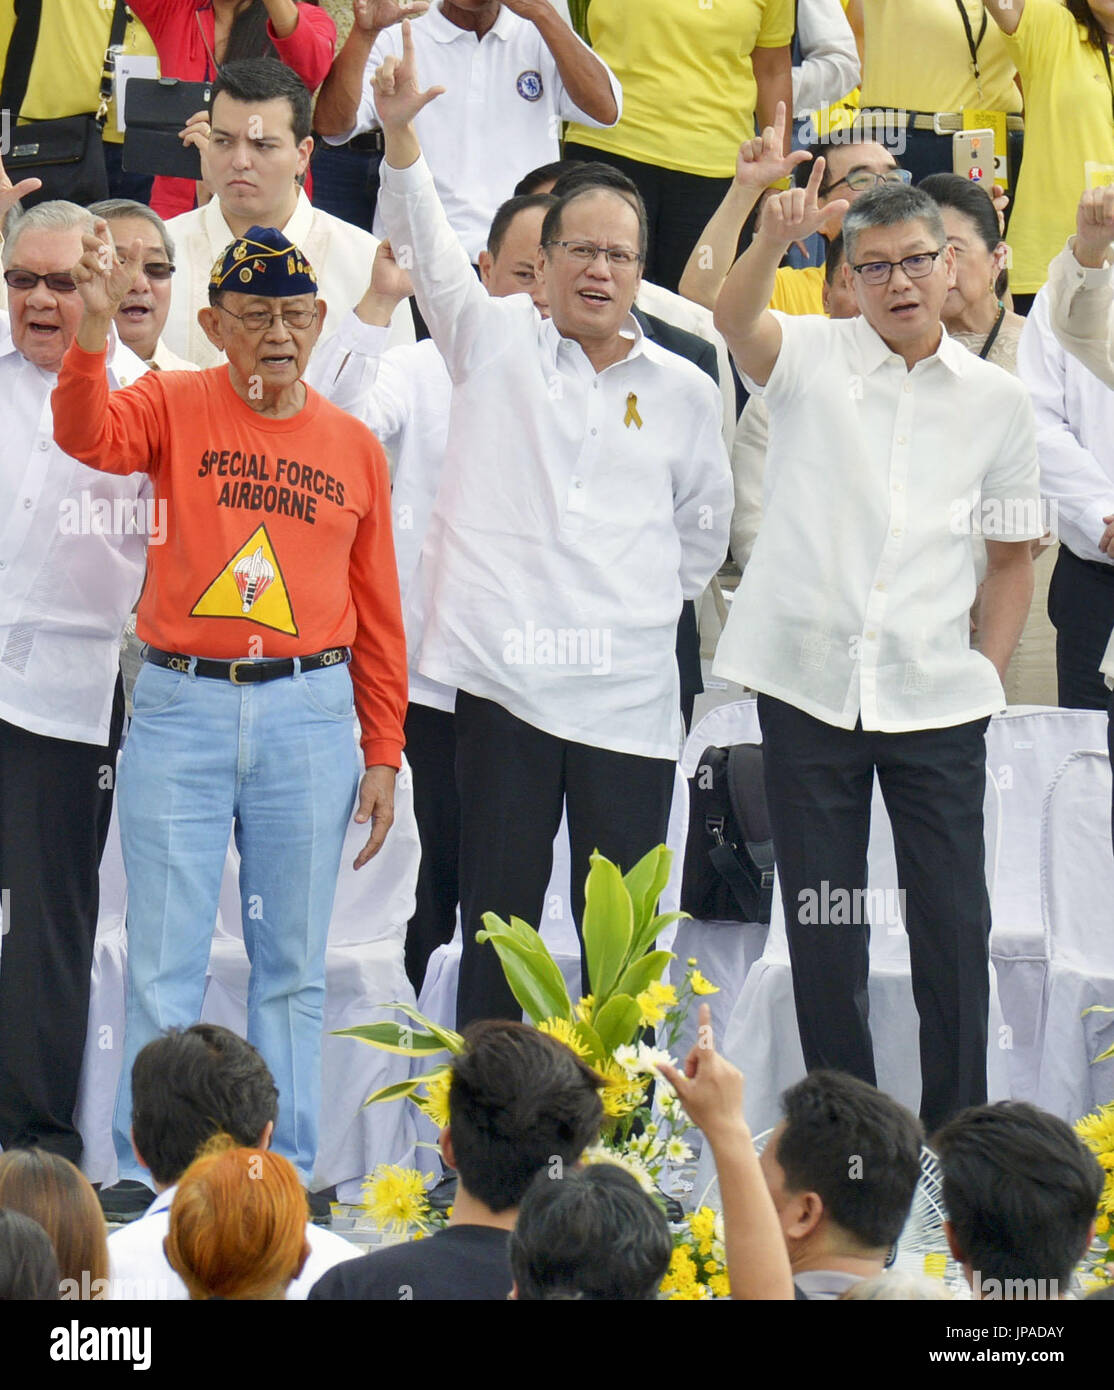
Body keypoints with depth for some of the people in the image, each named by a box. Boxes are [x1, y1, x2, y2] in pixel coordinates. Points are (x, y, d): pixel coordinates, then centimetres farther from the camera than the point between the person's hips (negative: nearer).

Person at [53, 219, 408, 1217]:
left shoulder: (354, 446, 9)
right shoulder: (175, 406, 4)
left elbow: (378, 614, 11)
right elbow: (88, 437, -17)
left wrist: (383, 754, 8)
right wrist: (94, 329, -33)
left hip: (308, 715, 2)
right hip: (181, 706, -2)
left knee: (292, 964, 7)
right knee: (164, 962, -1)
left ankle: (289, 1174, 13)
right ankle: (147, 1177, 4)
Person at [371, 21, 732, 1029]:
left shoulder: (683, 391, 10)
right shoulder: (498, 345, 7)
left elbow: (704, 530, 21)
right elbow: (431, 253, -6)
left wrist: (651, 607, 10)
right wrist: (400, 134, -20)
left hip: (631, 690, 1)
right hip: (507, 675, -1)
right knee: (499, 915, 2)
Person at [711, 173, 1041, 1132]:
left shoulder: (997, 401, 7)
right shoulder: (810, 358, 1)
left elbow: (1012, 553, 15)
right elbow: (735, 317, -22)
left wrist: (990, 673, 4)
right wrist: (775, 239, -42)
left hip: (936, 697, 1)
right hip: (810, 683, -1)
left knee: (953, 925, -1)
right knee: (824, 928, 5)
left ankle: (955, 1132, 9)